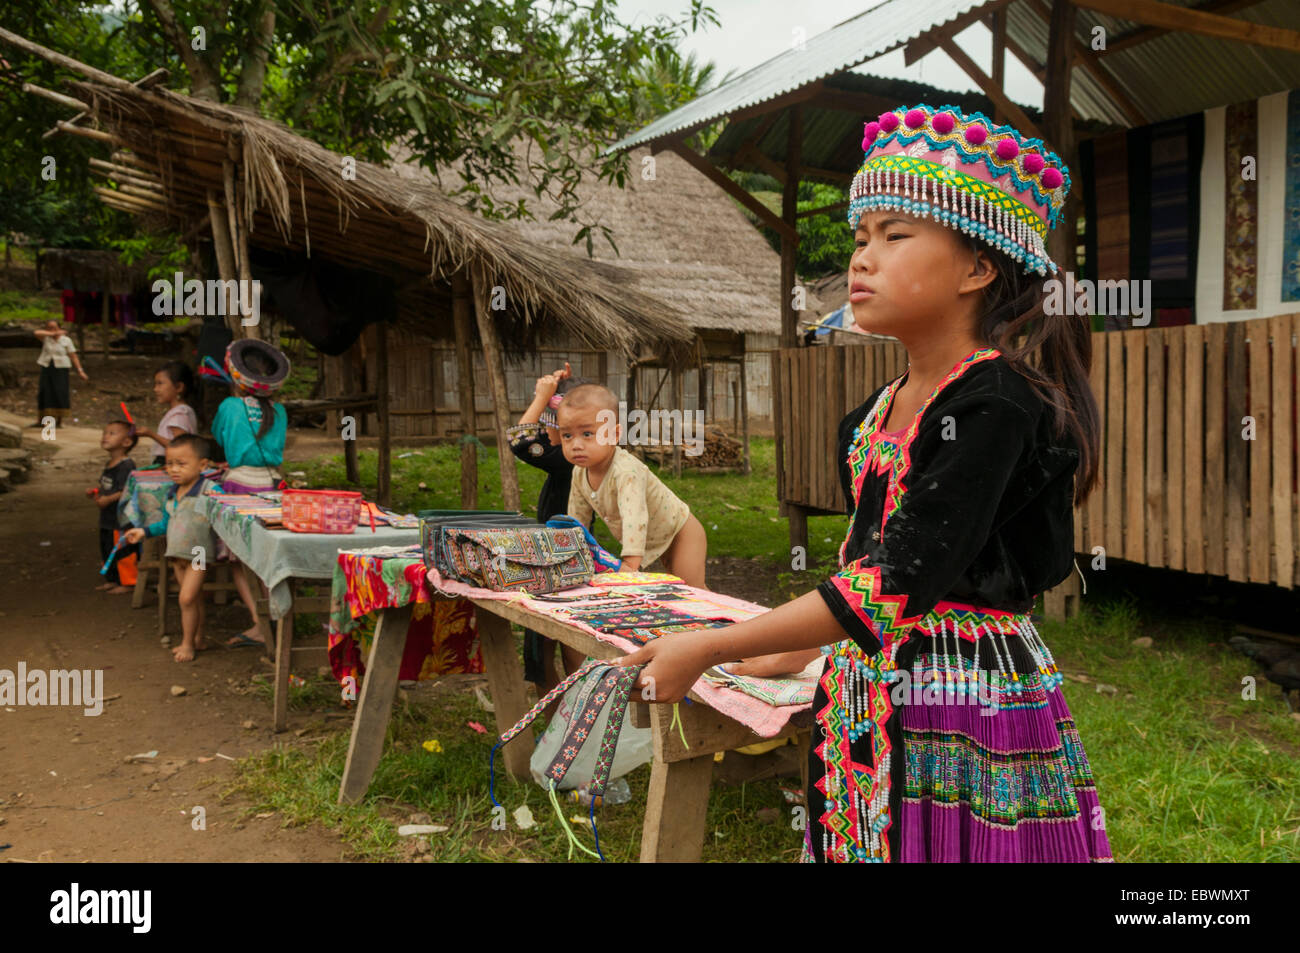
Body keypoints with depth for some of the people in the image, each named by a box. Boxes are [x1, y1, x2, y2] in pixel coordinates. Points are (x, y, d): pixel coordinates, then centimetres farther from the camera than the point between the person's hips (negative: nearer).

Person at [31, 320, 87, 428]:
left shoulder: (66, 340, 1)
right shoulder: (46, 338, 4)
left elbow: (73, 356, 1)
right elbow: (36, 332, -17)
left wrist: (80, 371, -6)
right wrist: (53, 334, -20)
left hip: (61, 370, -1)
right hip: (47, 369, 1)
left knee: (61, 395, -5)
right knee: (44, 394, -1)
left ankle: (59, 421, 6)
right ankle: (40, 421, 3)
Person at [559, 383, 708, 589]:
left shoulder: (626, 471, -37)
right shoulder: (580, 473, -12)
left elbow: (635, 517, -48)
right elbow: (577, 517, 2)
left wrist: (630, 562, -56)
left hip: (683, 535, -8)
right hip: (657, 542, 8)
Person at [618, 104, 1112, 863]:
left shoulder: (995, 403, -17)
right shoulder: (879, 411, 9)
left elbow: (901, 582, -23)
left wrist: (708, 650, -21)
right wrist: (797, 650, 21)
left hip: (968, 705, -7)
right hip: (870, 699, 8)